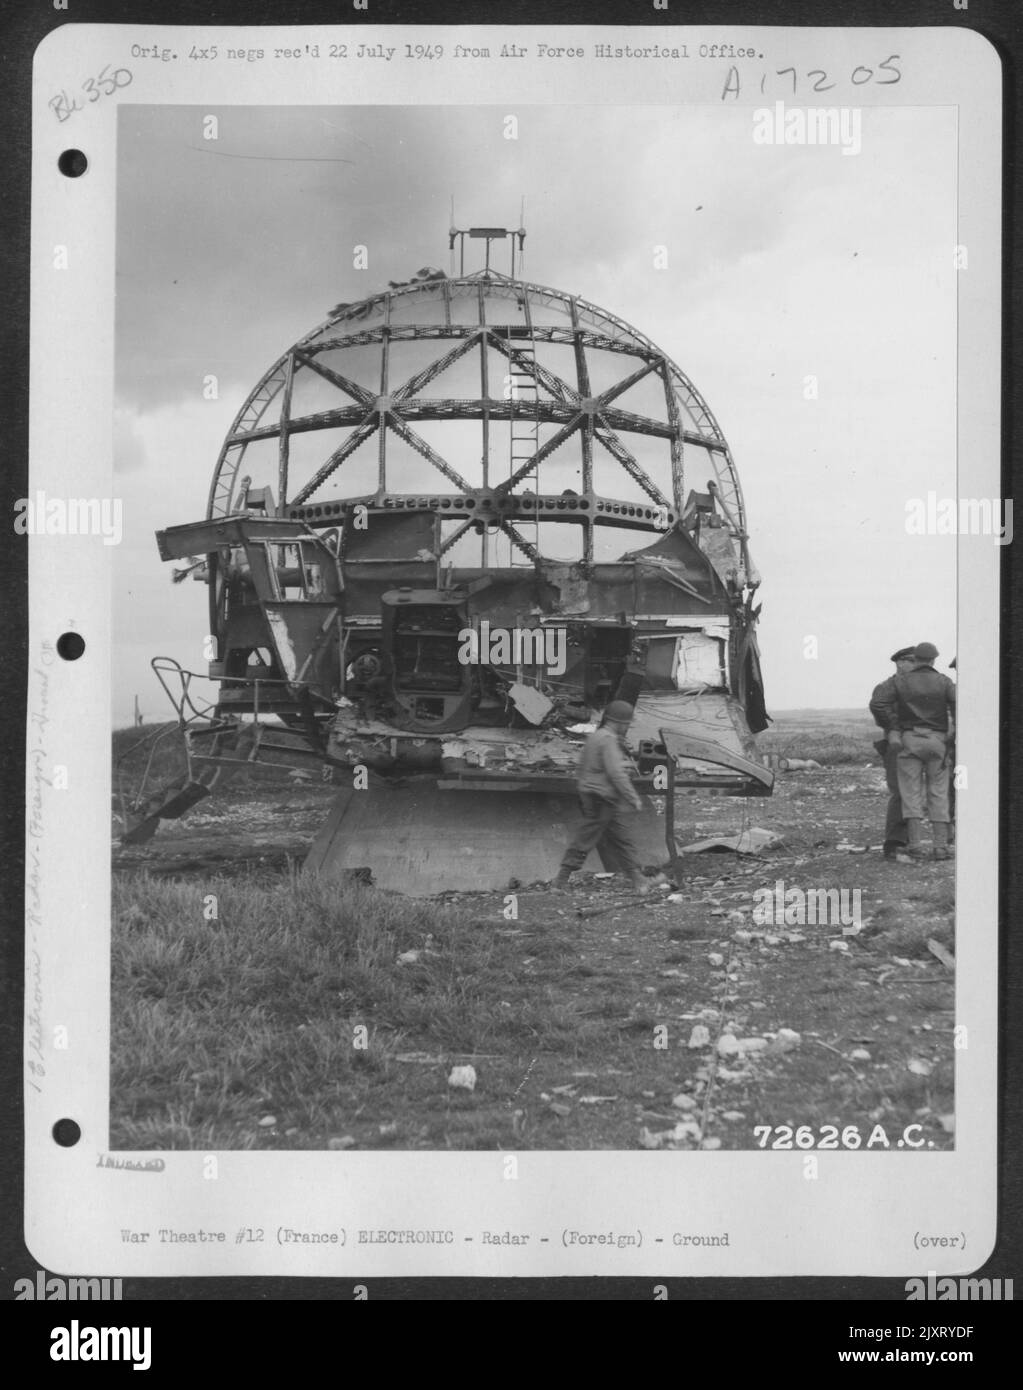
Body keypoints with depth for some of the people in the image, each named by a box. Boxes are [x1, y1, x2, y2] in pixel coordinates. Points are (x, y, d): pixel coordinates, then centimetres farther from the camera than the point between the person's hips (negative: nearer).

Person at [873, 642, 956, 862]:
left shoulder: (901, 682, 2)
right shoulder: (943, 682, 1)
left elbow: (881, 705, -10)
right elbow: (958, 704, -12)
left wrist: (891, 731, -5)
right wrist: (955, 729, 1)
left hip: (909, 739, 0)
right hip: (937, 740, 0)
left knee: (911, 793, 1)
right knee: (938, 794, 6)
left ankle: (915, 845, -7)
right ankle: (941, 846, 2)